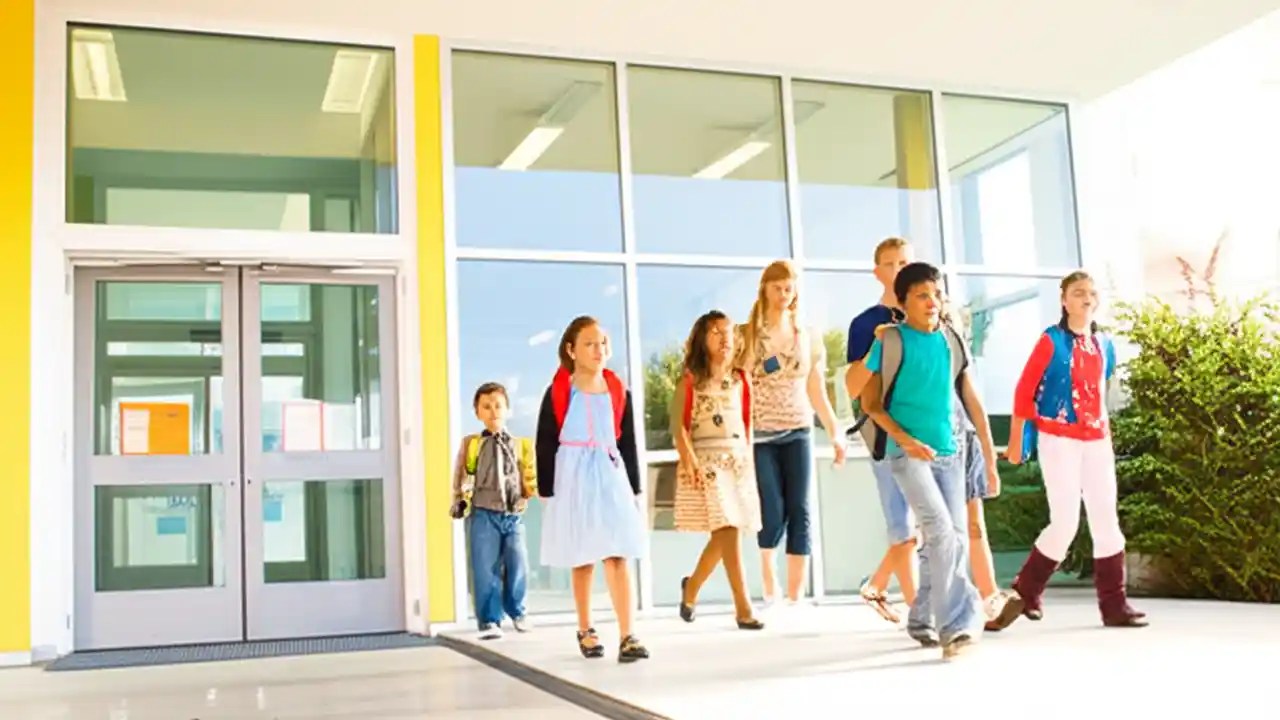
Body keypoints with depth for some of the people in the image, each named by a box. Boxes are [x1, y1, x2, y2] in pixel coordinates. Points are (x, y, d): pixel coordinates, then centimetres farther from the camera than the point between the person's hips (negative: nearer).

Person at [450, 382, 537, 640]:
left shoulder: (519, 445, 8)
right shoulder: (471, 444, 5)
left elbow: (530, 479, 12)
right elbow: (460, 476, 12)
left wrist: (540, 491, -5)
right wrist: (459, 501, 4)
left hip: (513, 515, 2)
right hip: (483, 514, -1)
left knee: (518, 565, 0)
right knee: (486, 569, -4)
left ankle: (516, 611, 25)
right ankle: (489, 621, 6)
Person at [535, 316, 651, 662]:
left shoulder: (618, 392, 5)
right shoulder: (558, 393, -5)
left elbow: (627, 443, 9)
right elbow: (546, 444, -3)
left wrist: (633, 487, 9)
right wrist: (546, 490, -4)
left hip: (611, 476, 2)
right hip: (573, 478, -2)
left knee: (618, 556, -5)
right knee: (582, 559, 8)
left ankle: (627, 636, -6)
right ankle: (585, 631, 23)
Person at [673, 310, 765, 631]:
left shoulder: (739, 379, 13)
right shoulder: (691, 380, -1)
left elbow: (747, 424, 15)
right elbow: (678, 425, -7)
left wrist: (749, 459, 8)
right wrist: (689, 461, -17)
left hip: (738, 460, 6)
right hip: (707, 461, -5)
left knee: (723, 534, 8)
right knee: (728, 531, -13)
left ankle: (692, 586, 33)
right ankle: (743, 608, -12)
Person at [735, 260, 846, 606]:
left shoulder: (809, 338, 10)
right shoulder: (745, 335, 2)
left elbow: (817, 393, 14)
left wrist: (836, 433, 10)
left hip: (797, 433, 3)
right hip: (759, 436, -2)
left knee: (799, 513, -5)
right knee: (773, 514, -6)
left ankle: (795, 599, 0)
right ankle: (770, 589, 18)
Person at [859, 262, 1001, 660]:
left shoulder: (953, 342, 8)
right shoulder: (891, 342, -5)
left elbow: (973, 403, 11)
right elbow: (870, 403, -3)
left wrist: (991, 460, 10)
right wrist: (906, 441, -15)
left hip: (948, 453, 5)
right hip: (908, 453, -5)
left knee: (957, 539, 4)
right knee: (941, 532, -18)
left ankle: (921, 617, 22)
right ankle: (953, 627, -14)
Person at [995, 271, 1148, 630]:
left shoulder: (1104, 344, 10)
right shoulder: (1052, 341, -7)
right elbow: (1024, 391, -6)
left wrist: (1107, 433, 15)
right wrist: (1017, 442, -6)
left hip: (1096, 442, 6)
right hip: (1059, 441, -6)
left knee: (1106, 521, 3)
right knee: (1065, 524, -7)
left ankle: (1114, 605, 9)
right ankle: (1025, 590, 13)